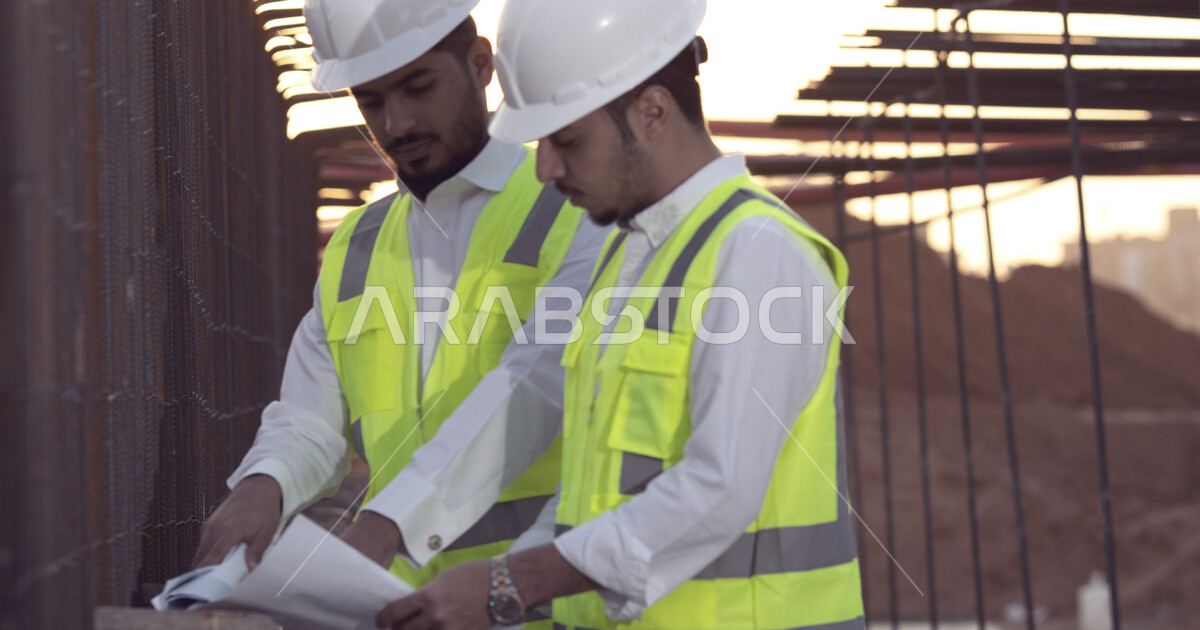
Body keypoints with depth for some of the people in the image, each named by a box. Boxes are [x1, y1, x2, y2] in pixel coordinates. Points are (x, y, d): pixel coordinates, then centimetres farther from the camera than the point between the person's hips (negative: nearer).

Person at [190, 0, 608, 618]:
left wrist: (389, 523, -27)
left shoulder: (577, 212, -2)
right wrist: (262, 486, -11)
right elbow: (309, 426, 14)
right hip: (408, 595, 5)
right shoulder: (354, 251, 17)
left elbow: (534, 388, -16)